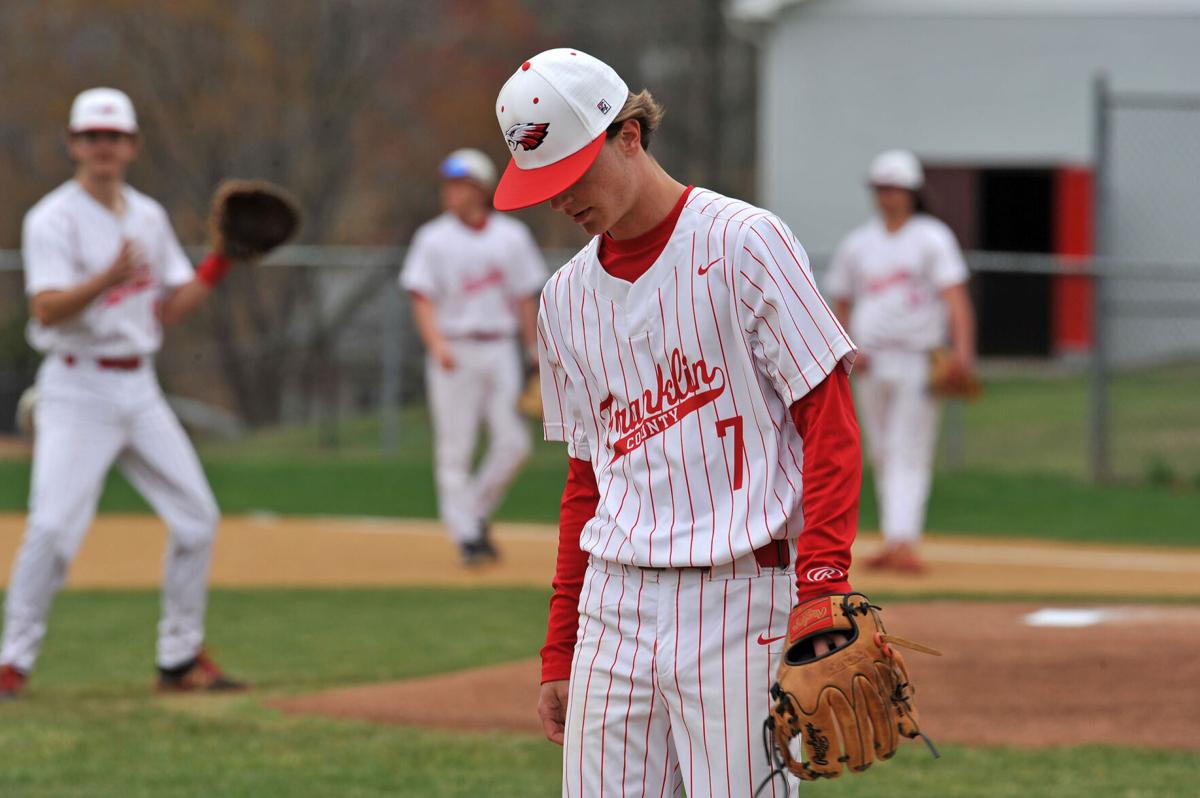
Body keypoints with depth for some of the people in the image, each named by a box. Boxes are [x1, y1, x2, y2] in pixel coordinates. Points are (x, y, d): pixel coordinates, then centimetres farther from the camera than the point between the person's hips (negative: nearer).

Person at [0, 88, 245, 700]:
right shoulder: (53, 219, -9)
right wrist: (108, 278, -36)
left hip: (139, 390, 6)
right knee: (54, 527, -16)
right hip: (77, 390, -6)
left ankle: (180, 659, 14)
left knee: (195, 516, 3)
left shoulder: (148, 217, 12)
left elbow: (171, 309, 14)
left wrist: (220, 262, 1)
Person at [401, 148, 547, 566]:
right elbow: (422, 298, -7)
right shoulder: (433, 239, -1)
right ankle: (465, 535, 2)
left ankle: (476, 512, 15)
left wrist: (535, 353, 7)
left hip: (499, 349, 3)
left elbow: (526, 297, 12)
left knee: (513, 442, -5)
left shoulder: (512, 236, 7)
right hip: (453, 353, -3)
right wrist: (437, 344, -23)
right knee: (454, 448, -4)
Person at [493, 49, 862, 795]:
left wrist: (822, 590, -17)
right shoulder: (567, 298, 15)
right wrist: (559, 654, 16)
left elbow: (830, 424, -7)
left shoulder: (744, 244, -4)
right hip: (614, 608, 6)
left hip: (738, 594, -6)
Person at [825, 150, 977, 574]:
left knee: (909, 455, -12)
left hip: (917, 360, -5)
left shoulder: (932, 238, 0)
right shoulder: (857, 244, 13)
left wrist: (962, 349, -25)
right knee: (882, 455, 8)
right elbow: (840, 305, 18)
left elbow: (955, 295, -11)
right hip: (871, 362, 5)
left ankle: (903, 542, -22)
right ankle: (894, 542, 16)